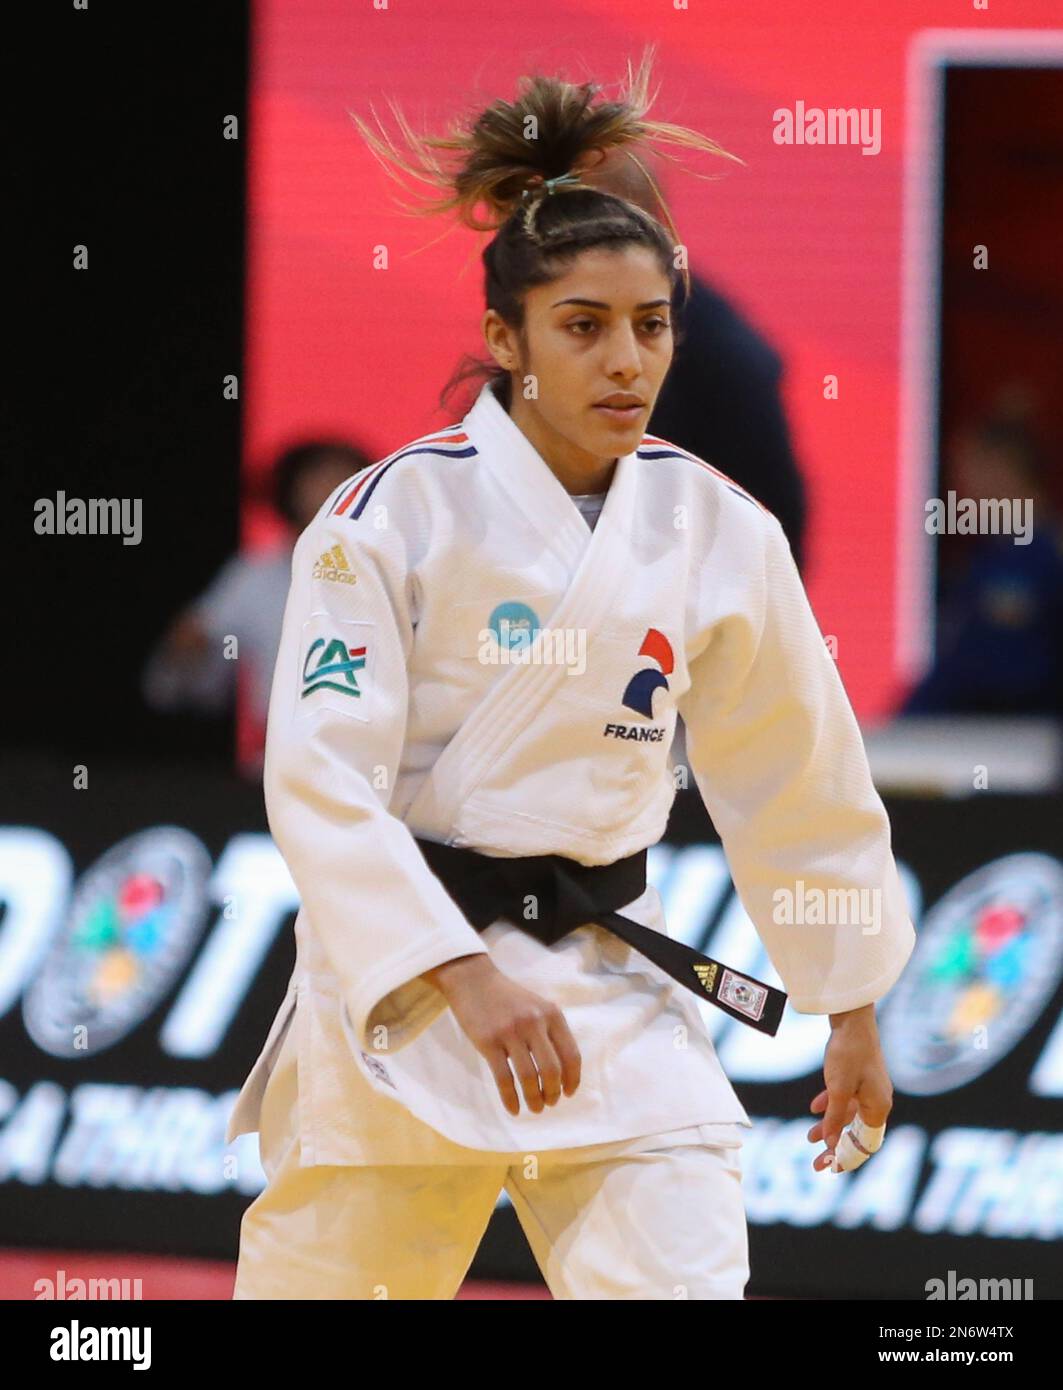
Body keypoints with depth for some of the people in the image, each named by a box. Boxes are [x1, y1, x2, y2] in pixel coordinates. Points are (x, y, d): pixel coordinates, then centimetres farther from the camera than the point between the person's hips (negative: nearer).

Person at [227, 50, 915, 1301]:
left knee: (687, 1279, -13)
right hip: (400, 990, -2)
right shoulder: (397, 516, -11)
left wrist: (853, 1011, 17)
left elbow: (797, 783, 12)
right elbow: (319, 780, -18)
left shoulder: (717, 533, 0)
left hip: (613, 997, 2)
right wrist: (466, 979, -28)